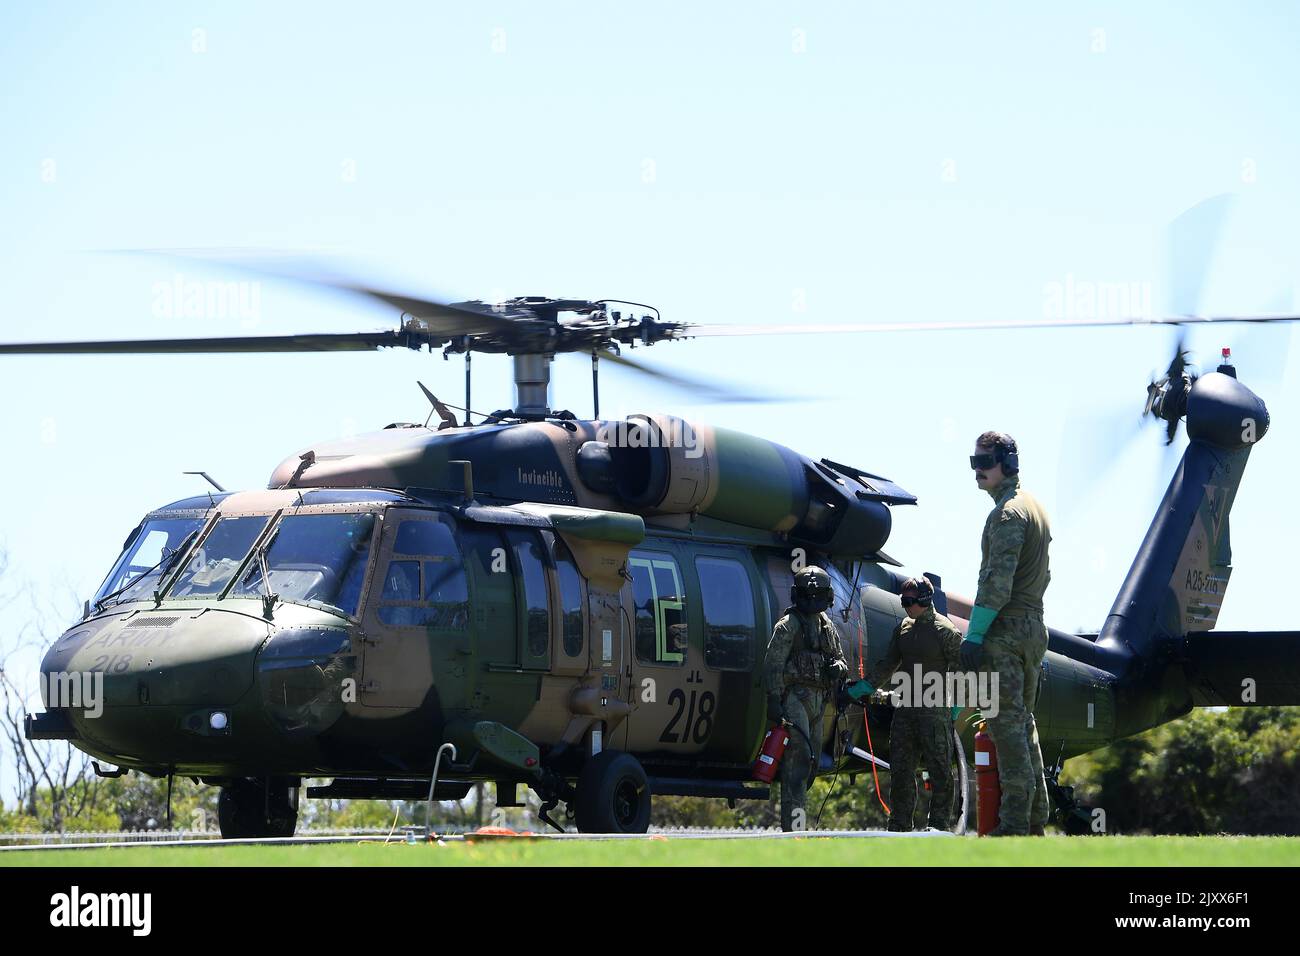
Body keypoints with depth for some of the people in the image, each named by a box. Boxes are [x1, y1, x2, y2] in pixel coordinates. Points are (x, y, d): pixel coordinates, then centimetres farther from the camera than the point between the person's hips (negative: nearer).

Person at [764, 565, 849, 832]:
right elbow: (773, 664, -11)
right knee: (798, 758, -16)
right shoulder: (788, 625, -4)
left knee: (811, 761, 10)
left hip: (818, 699, 8)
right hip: (795, 696, -8)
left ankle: (793, 818, 17)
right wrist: (774, 699, -20)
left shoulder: (828, 627, 18)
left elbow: (841, 659, 26)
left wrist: (838, 667, 0)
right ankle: (793, 822, -20)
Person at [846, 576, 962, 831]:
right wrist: (864, 687, 11)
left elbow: (959, 670, -6)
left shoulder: (946, 631, -7)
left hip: (934, 711, -7)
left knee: (940, 771, -4)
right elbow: (888, 664, 18)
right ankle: (899, 826, 13)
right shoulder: (903, 628, 12)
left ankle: (939, 826, -1)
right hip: (905, 708, 7)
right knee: (900, 769, 8)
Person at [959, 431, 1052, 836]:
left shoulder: (1007, 513, -13)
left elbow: (997, 581, -20)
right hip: (1034, 627, 10)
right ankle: (1036, 817, 16)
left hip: (1005, 631, -10)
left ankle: (1014, 821, -15)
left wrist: (974, 634, -20)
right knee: (1024, 722, 15)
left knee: (1006, 723, -11)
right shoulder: (1035, 507, 18)